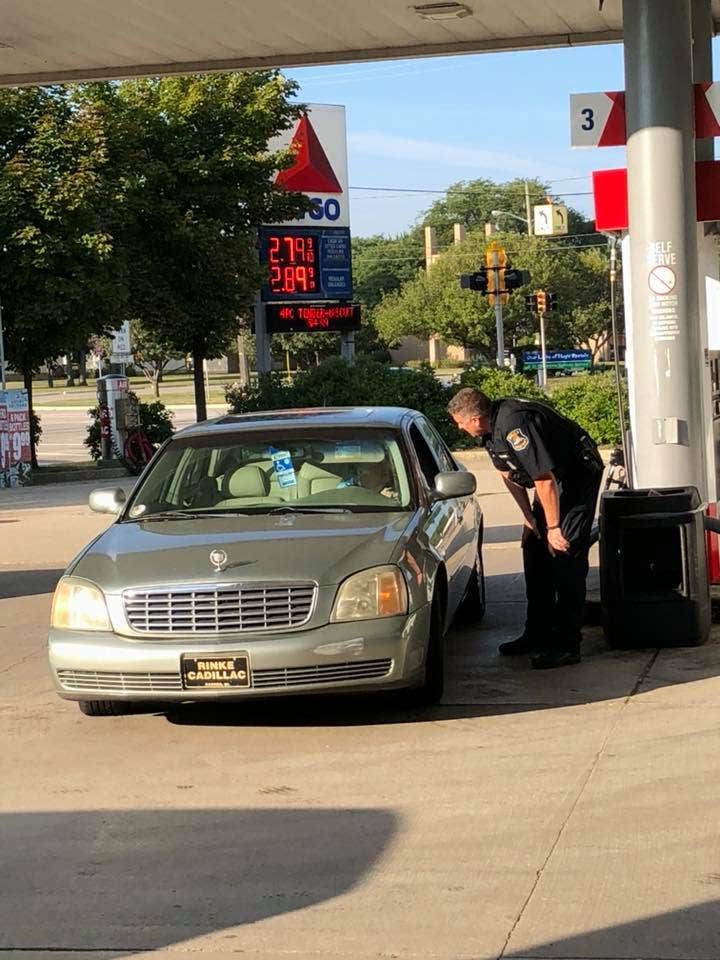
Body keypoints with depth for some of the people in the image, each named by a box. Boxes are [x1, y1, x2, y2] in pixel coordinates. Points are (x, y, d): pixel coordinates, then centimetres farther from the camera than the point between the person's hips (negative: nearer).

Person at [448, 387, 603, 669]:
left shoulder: (513, 426, -32)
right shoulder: (491, 428, -1)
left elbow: (545, 479, -29)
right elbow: (509, 473, 11)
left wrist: (553, 527, -23)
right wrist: (528, 516, 8)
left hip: (579, 474, -10)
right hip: (555, 478, 10)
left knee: (564, 555, -14)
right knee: (534, 549, 11)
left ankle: (567, 645, -13)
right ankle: (537, 633, 20)